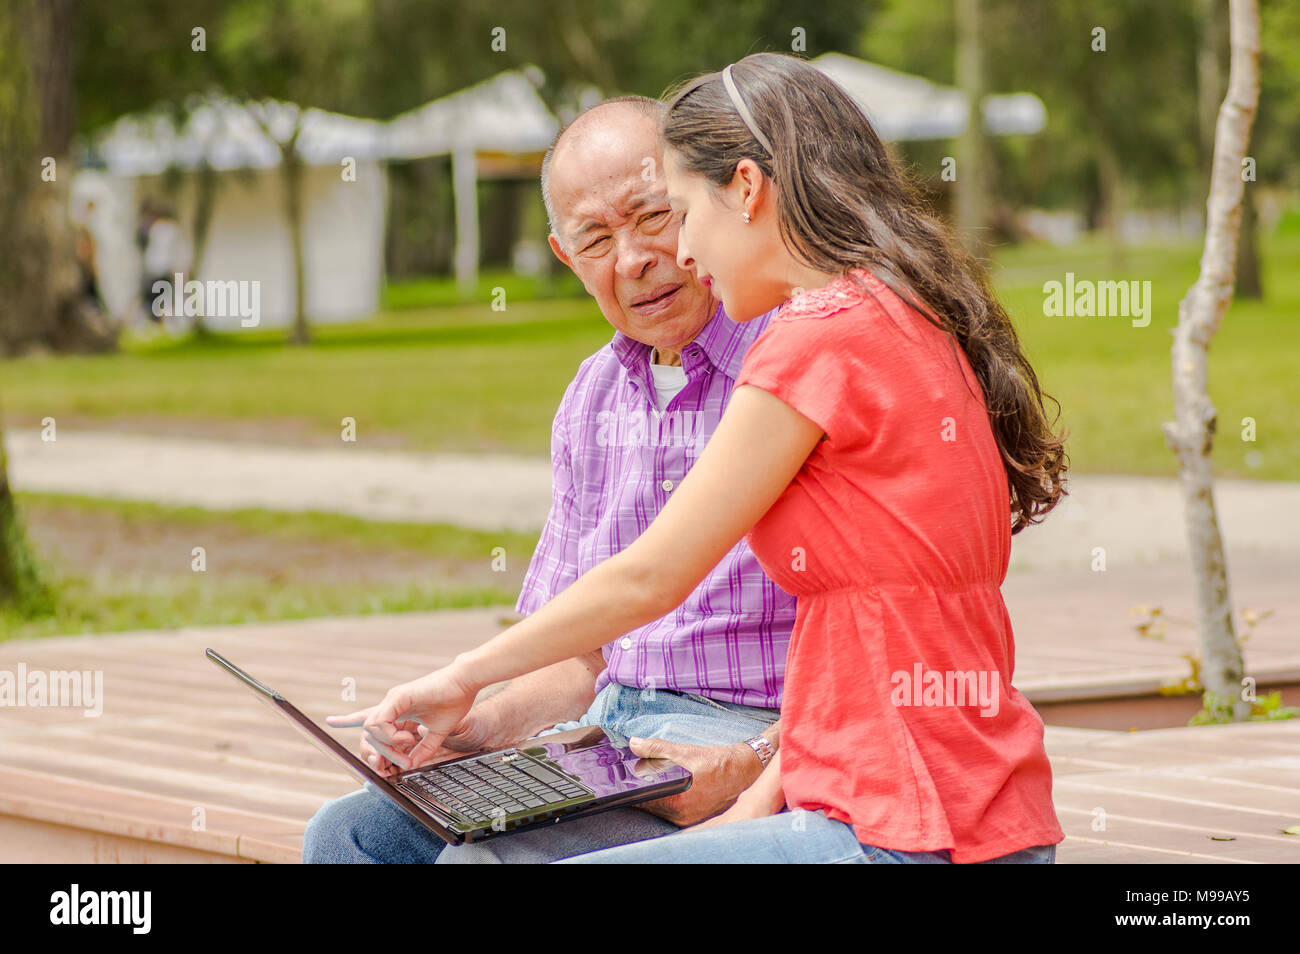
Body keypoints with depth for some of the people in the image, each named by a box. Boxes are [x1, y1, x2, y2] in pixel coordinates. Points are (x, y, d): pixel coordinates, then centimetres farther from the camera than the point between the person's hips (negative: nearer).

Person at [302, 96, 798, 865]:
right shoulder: (592, 402, 16)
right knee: (349, 833, -9)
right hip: (606, 731, 8)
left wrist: (755, 766, -24)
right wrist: (465, 730, 0)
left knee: (488, 860, -27)